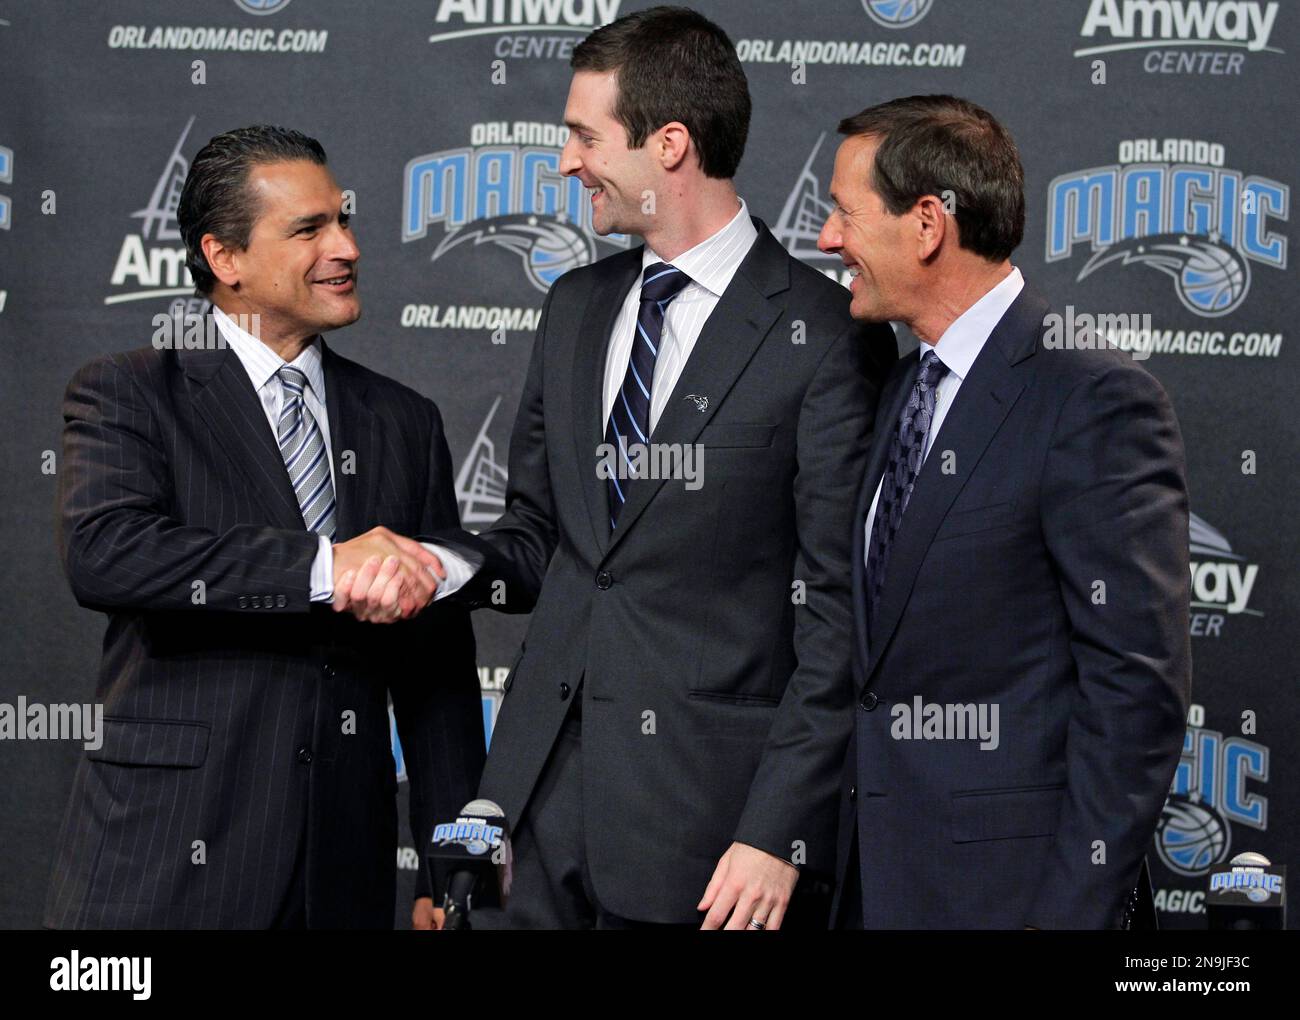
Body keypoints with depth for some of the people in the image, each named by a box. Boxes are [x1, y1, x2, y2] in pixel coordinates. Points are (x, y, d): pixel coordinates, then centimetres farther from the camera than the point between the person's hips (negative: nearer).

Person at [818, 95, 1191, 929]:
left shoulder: (1096, 400, -14)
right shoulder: (907, 387, 12)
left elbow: (1138, 684, -17)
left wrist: (1075, 905, -18)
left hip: (1000, 881, -8)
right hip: (877, 870, 8)